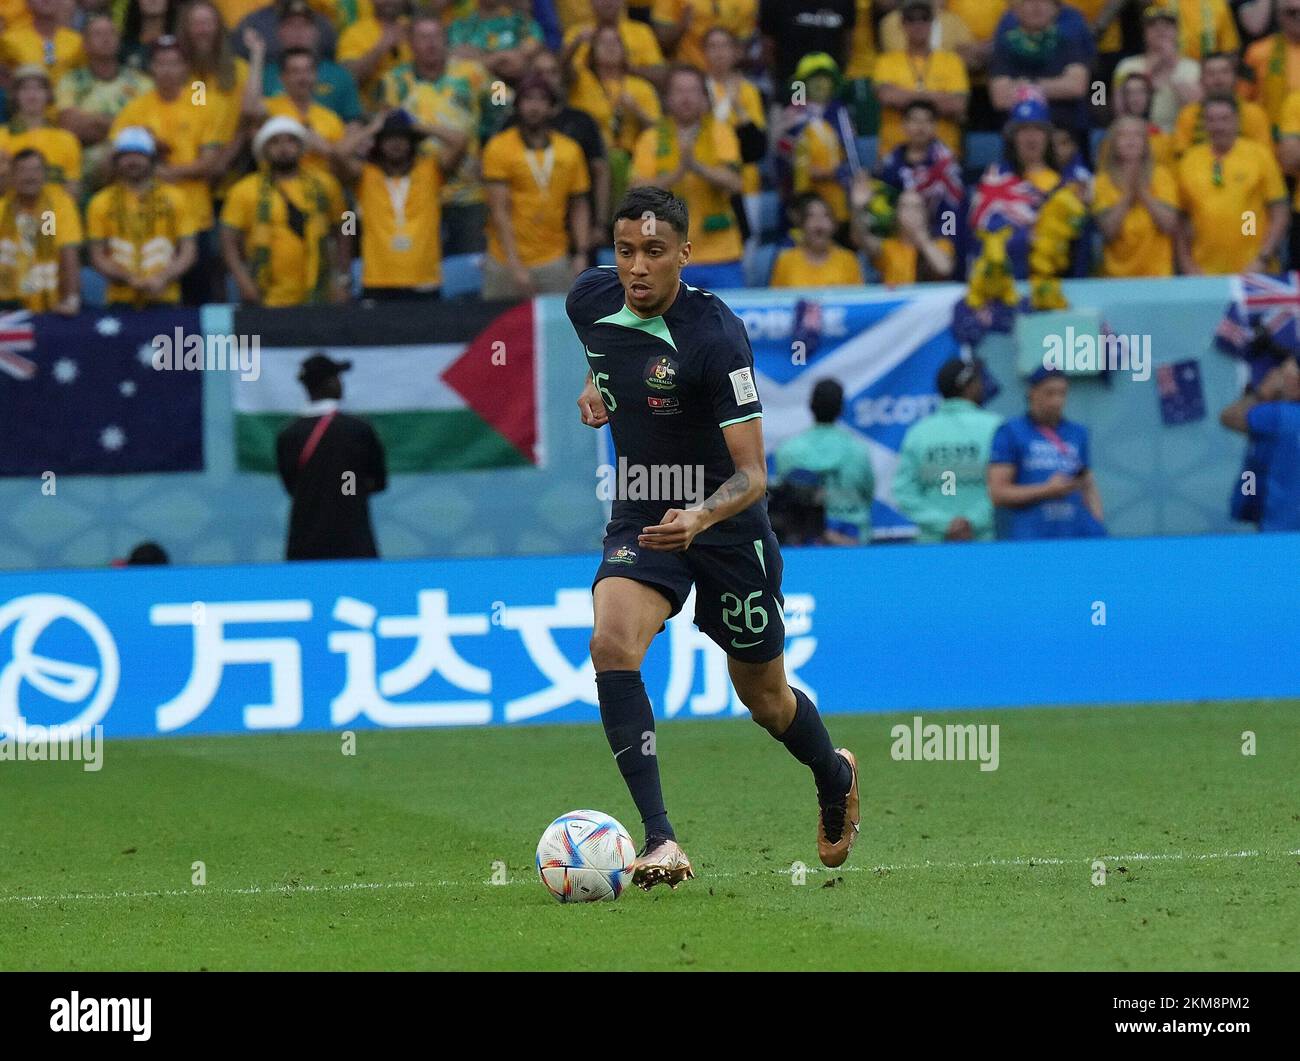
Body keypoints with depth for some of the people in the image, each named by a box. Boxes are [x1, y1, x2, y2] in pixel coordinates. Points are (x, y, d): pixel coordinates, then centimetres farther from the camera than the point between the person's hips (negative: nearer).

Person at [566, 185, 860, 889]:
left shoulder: (716, 336, -26)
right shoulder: (590, 301, -8)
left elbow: (752, 474, -28)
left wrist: (698, 519, -46)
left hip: (726, 528, -4)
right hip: (640, 519, 4)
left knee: (765, 699, 12)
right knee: (612, 645, -25)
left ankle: (835, 777, 47)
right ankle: (658, 840, -26)